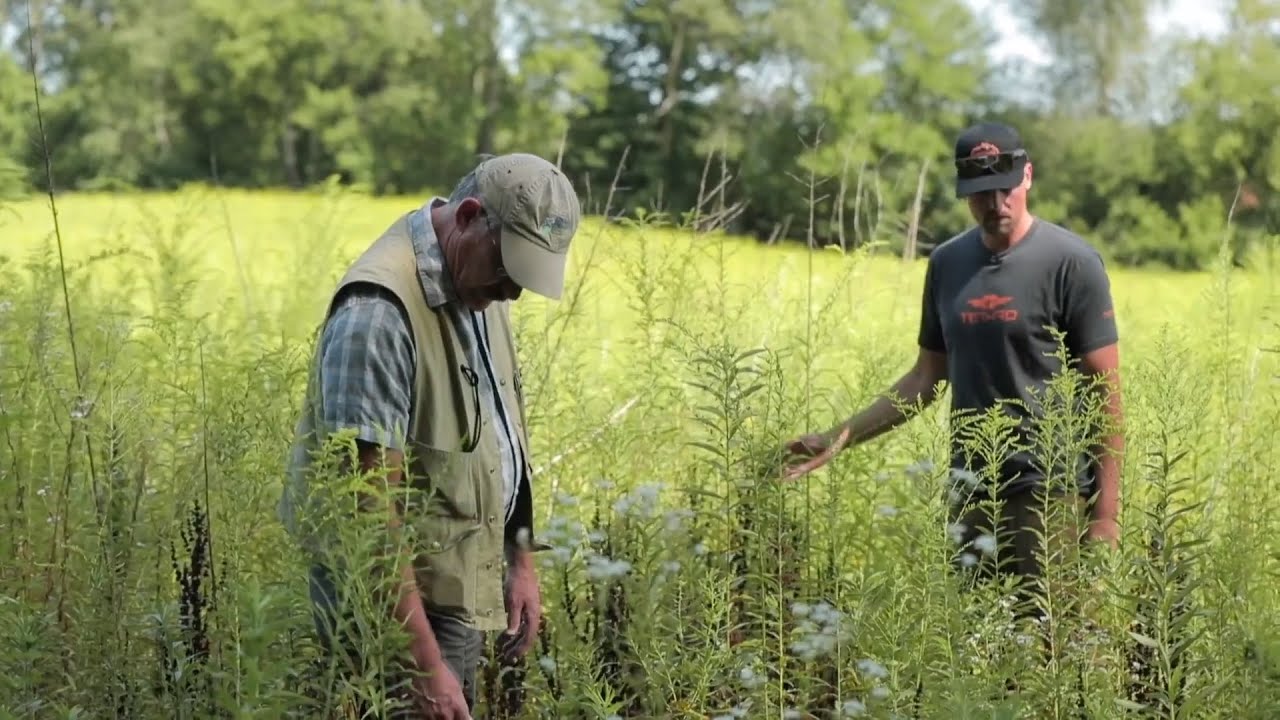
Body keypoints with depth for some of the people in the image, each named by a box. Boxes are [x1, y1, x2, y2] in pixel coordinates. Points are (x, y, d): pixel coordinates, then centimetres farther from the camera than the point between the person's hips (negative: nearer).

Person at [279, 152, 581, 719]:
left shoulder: (478, 287, 6)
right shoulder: (380, 310, -23)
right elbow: (372, 505, -25)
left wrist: (520, 562, 17)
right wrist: (425, 663, -25)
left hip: (461, 591, 9)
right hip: (393, 600, -9)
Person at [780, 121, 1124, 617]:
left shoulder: (1071, 263, -6)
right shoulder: (948, 264, 11)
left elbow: (1106, 392, -6)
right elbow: (926, 379, 19)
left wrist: (1106, 513, -10)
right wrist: (840, 437, 10)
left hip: (1051, 492, -5)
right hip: (971, 493, 5)